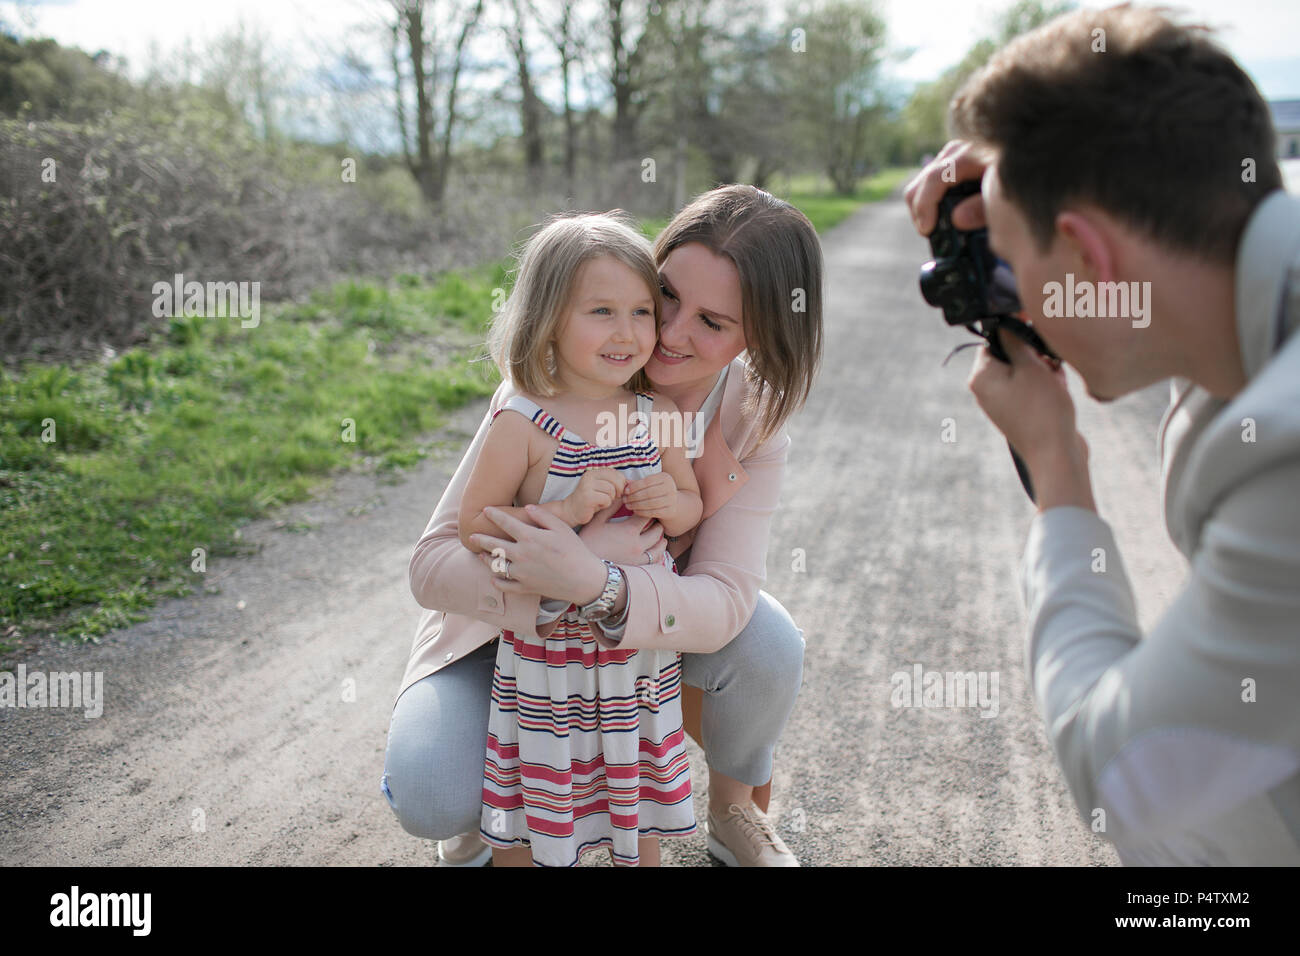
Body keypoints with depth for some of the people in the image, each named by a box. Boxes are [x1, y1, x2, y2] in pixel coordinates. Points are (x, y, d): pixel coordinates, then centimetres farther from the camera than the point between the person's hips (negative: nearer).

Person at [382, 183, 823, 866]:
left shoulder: (753, 417, -19)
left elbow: (725, 602, -30)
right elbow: (433, 565, -29)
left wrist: (595, 584, -49)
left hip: (653, 614, 2)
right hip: (507, 623, -2)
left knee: (766, 645, -27)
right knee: (430, 799, -26)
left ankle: (735, 811, 5)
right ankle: (478, 813, 13)